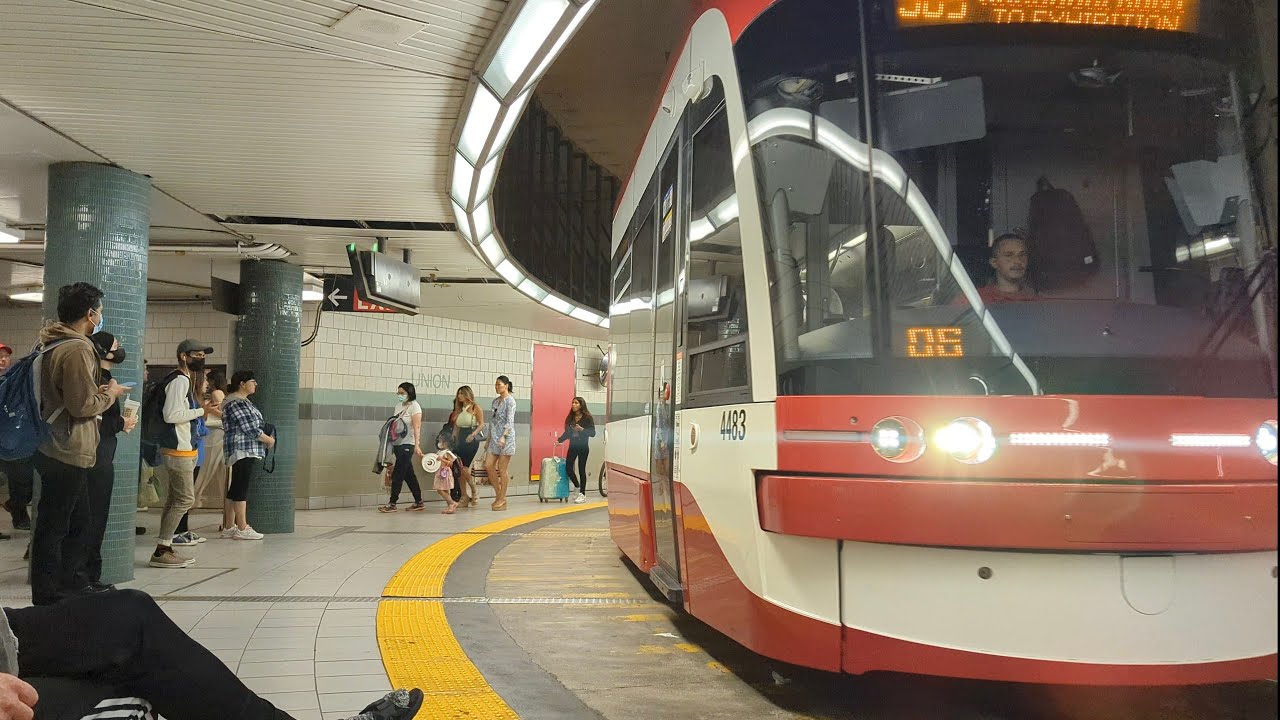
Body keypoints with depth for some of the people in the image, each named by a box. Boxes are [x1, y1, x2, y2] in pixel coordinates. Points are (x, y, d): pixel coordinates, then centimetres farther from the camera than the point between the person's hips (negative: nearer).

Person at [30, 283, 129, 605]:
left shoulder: (54, 345, 14)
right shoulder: (78, 349, -18)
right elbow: (83, 406, -21)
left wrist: (97, 392, 14)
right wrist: (110, 394, -4)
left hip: (55, 450, 10)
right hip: (68, 454, -10)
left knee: (77, 522, 18)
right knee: (54, 527, -3)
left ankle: (68, 587, 28)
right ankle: (47, 599, 5)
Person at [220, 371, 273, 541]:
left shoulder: (241, 401, 19)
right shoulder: (236, 403, -14)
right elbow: (249, 429, -17)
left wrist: (265, 438, 10)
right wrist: (269, 440, -7)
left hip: (245, 451, 11)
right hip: (243, 450, -11)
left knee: (236, 489, 11)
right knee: (242, 489, -9)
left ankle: (229, 527, 15)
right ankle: (242, 529, -8)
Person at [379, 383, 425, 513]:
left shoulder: (414, 406, -8)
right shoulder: (399, 406, 14)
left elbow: (417, 427, -16)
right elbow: (394, 425, 16)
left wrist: (417, 445, -24)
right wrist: (390, 443, 14)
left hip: (407, 445, -8)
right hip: (398, 444, 8)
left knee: (397, 474, -7)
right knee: (408, 475, 10)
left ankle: (392, 504, -2)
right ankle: (419, 502, 17)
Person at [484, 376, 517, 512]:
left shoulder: (510, 401, -7)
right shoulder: (495, 401, 16)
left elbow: (510, 420, -17)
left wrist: (503, 436, -29)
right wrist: (488, 440, 17)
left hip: (506, 438, -7)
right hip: (495, 438, 7)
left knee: (502, 469, -3)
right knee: (488, 466, 0)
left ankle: (502, 499, 5)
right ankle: (498, 494, 13)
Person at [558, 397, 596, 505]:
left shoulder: (587, 418, -7)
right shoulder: (570, 418, 7)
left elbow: (593, 433, -9)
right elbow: (567, 432, 10)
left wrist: (582, 429, -23)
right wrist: (559, 440, -2)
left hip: (583, 447, -4)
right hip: (572, 446, 4)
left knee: (581, 470, -1)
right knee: (568, 467, -2)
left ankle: (582, 494, 9)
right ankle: (577, 487, 22)